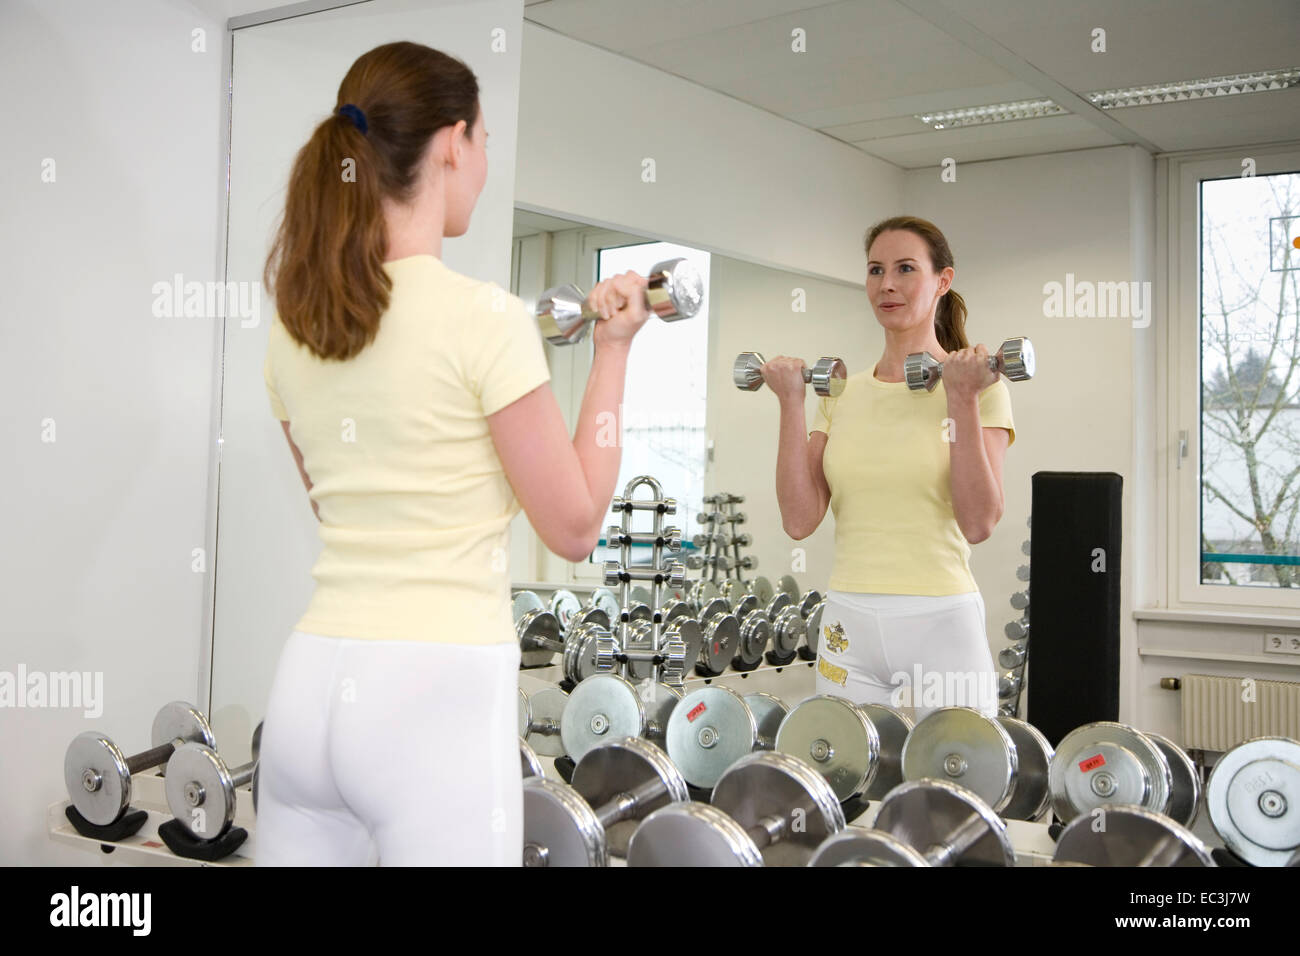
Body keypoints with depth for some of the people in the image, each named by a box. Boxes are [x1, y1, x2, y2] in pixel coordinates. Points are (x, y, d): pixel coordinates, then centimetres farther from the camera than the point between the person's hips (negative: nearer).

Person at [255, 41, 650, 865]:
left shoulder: (294, 326, 7)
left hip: (314, 681, 6)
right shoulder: (484, 316, -12)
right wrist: (614, 353, 2)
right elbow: (575, 526, -7)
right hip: (441, 695, -6)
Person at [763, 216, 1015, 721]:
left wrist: (963, 401, -16)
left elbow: (978, 523, -13)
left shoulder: (979, 387, -2)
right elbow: (800, 519, -1)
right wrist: (792, 403, -2)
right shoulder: (842, 391, 9)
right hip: (848, 627, 4)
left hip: (940, 626, -4)